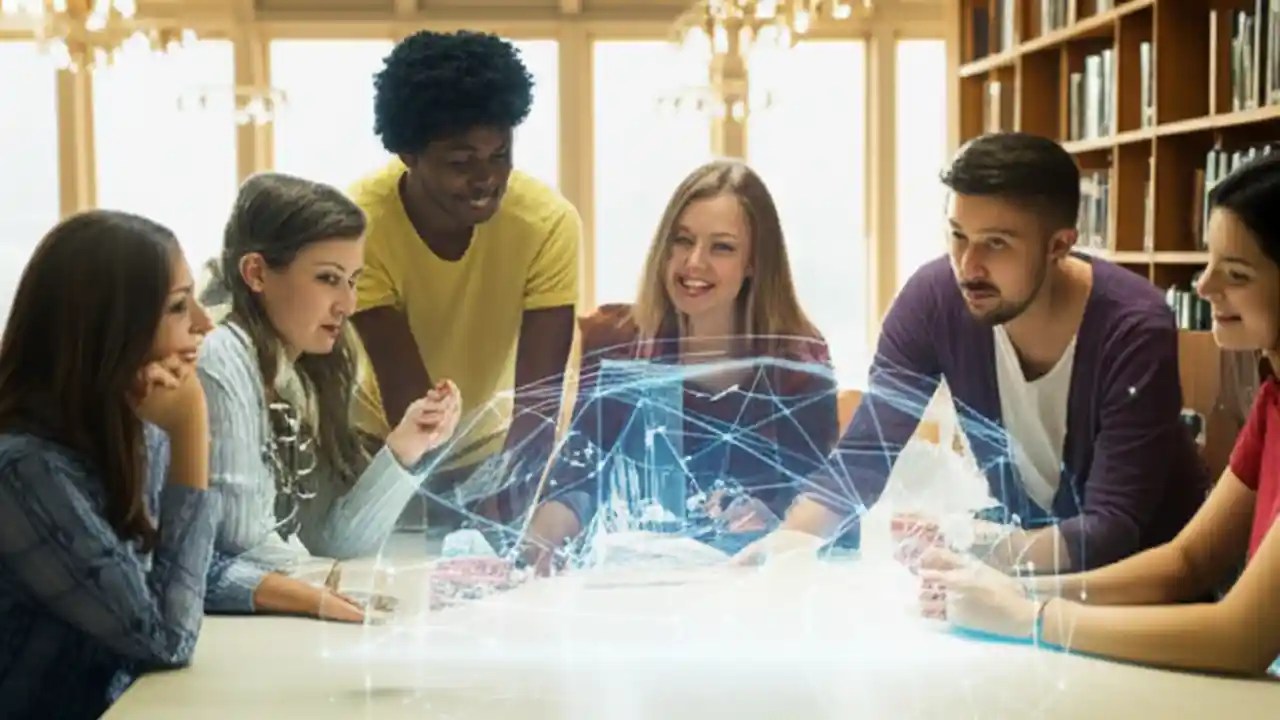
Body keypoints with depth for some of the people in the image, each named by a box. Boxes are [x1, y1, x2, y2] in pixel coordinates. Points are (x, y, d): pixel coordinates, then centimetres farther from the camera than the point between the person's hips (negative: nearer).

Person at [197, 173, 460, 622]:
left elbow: (332, 542, 5)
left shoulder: (307, 374, 11)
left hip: (279, 618, 8)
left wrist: (404, 448, -4)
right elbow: (244, 545, -15)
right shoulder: (220, 363, -14)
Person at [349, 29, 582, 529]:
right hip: (381, 451, -1)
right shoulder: (360, 225, -28)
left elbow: (539, 394, -27)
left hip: (483, 451, 1)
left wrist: (510, 503, -39)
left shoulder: (549, 223, -25)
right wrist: (451, 509, -39)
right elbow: (406, 393, -29)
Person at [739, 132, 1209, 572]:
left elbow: (1113, 530, -32)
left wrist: (980, 547, -50)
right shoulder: (933, 298, -17)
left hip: (1142, 563, -3)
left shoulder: (1133, 329, -27)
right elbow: (866, 453, -15)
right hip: (1015, 538, 3)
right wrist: (795, 537, -35)